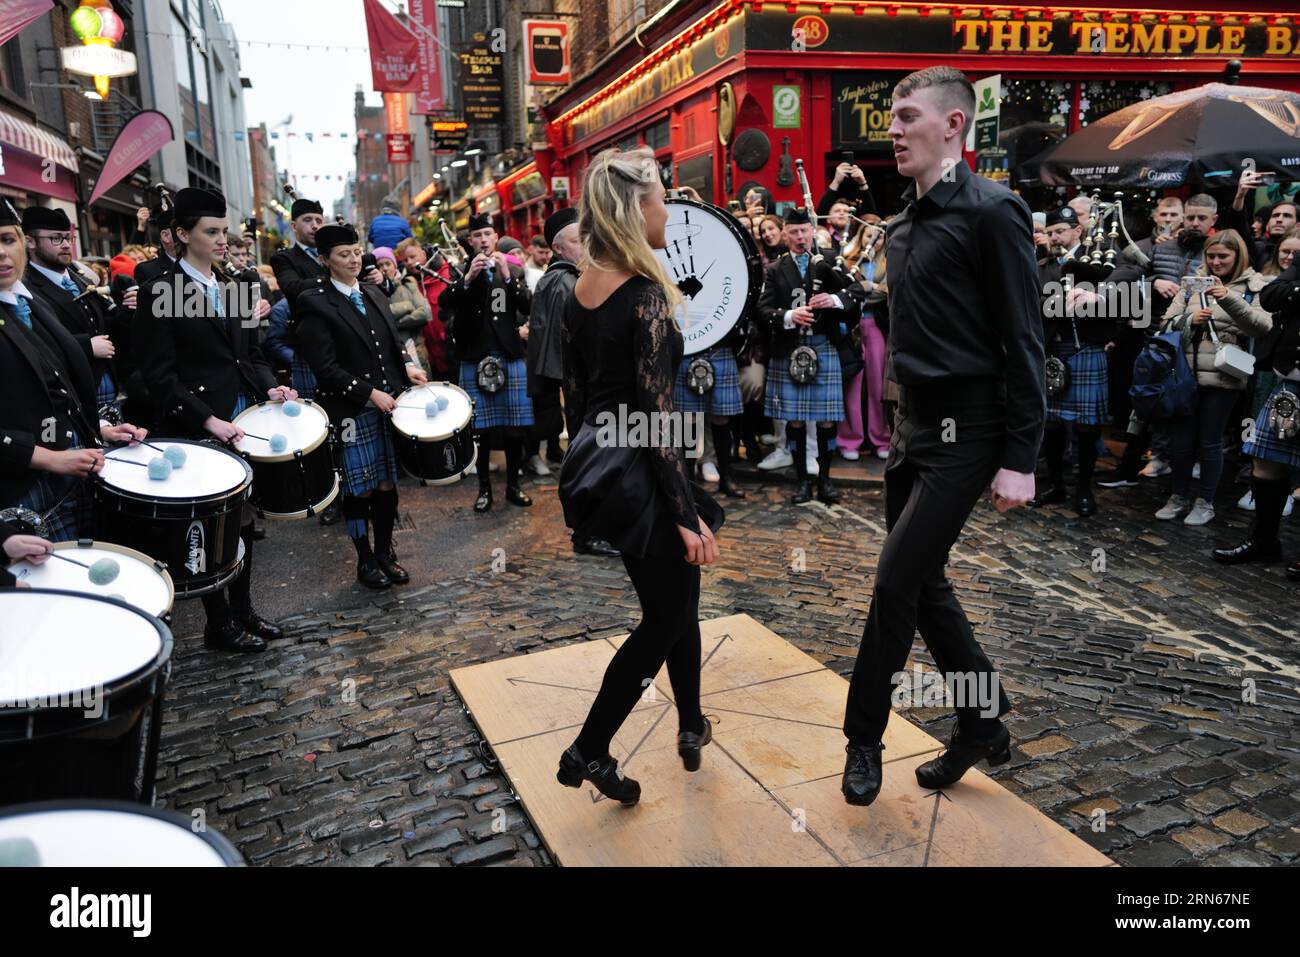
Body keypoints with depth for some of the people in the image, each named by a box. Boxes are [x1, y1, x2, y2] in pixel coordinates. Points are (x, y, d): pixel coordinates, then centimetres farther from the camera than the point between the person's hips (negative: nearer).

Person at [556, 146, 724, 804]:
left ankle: (692, 728, 38)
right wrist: (688, 515, -18)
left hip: (596, 460, 9)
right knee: (665, 617, 9)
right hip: (640, 475, -9)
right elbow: (656, 414, -22)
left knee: (674, 600, 22)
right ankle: (588, 751, 15)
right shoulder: (645, 294, -19)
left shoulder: (581, 288, 6)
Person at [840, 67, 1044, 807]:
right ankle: (985, 724, 29)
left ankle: (864, 740, 12)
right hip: (913, 426, 8)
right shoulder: (904, 225, 13)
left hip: (966, 434, -8)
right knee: (925, 583, 12)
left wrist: (1020, 458, -17)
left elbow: (1024, 342, -14)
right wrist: (901, 425, 18)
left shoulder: (991, 211, -11)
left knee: (897, 581, -6)